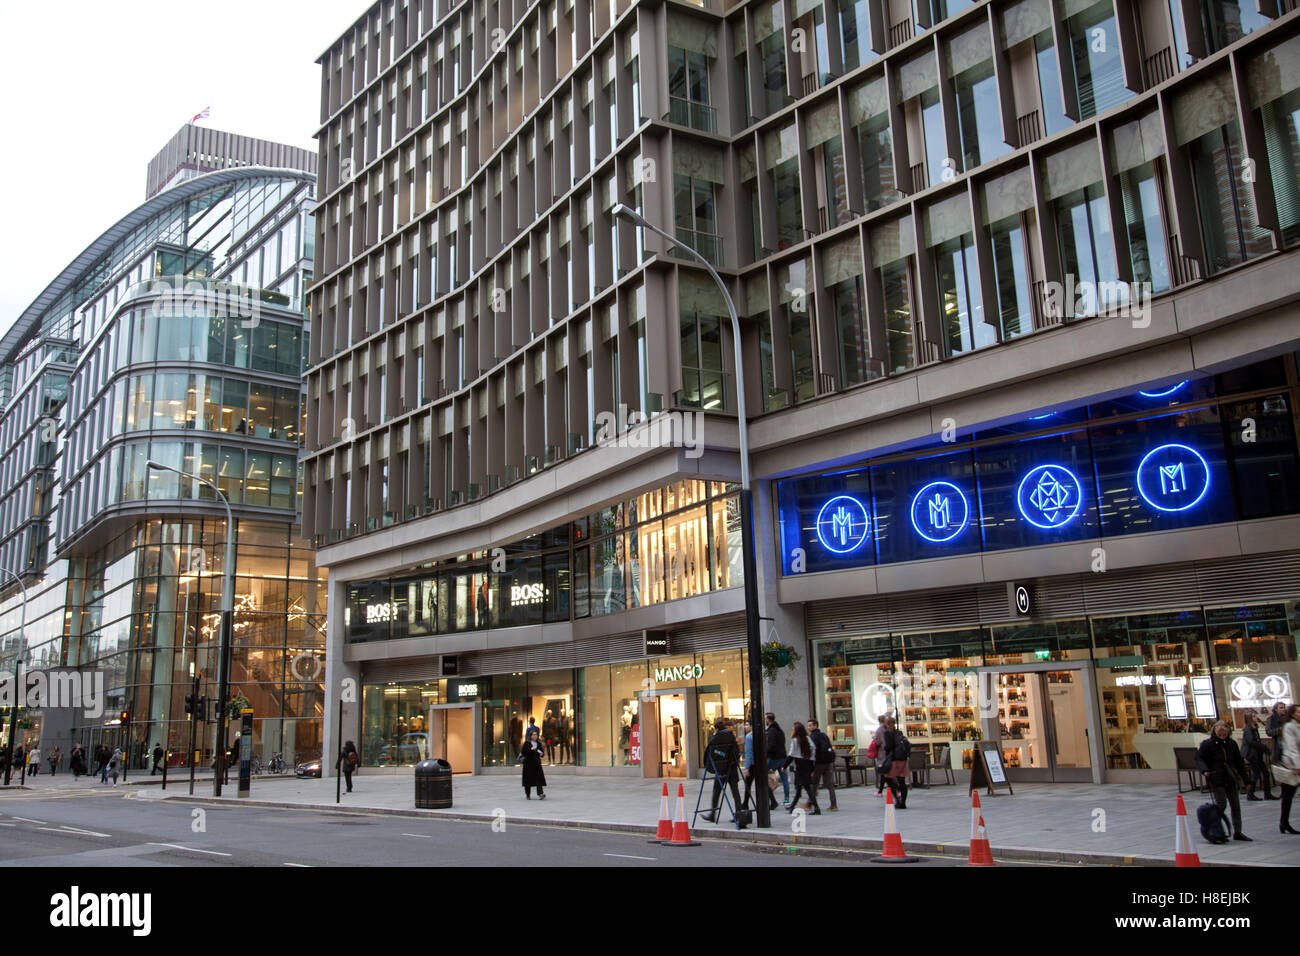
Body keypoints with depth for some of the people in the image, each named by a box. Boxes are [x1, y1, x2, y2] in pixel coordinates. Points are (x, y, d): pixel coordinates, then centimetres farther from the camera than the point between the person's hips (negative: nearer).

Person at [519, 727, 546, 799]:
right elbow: (523, 752, -10)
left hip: (537, 763, 3)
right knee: (528, 779, 4)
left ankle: (540, 794, -18)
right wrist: (530, 749, -22)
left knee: (539, 778, -10)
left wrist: (541, 753, -5)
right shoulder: (527, 743, -2)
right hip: (529, 763, -3)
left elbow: (542, 751, 18)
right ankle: (527, 794, 19)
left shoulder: (539, 743, 10)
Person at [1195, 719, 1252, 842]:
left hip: (1231, 779, 5)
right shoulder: (1207, 744, -7)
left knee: (1235, 804, 6)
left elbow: (1239, 762, 13)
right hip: (1216, 780, -5)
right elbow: (1199, 759, -6)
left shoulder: (1232, 743, 7)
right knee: (1221, 803, -9)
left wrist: (1245, 779, 12)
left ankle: (1237, 832, 15)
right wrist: (1205, 770, -24)